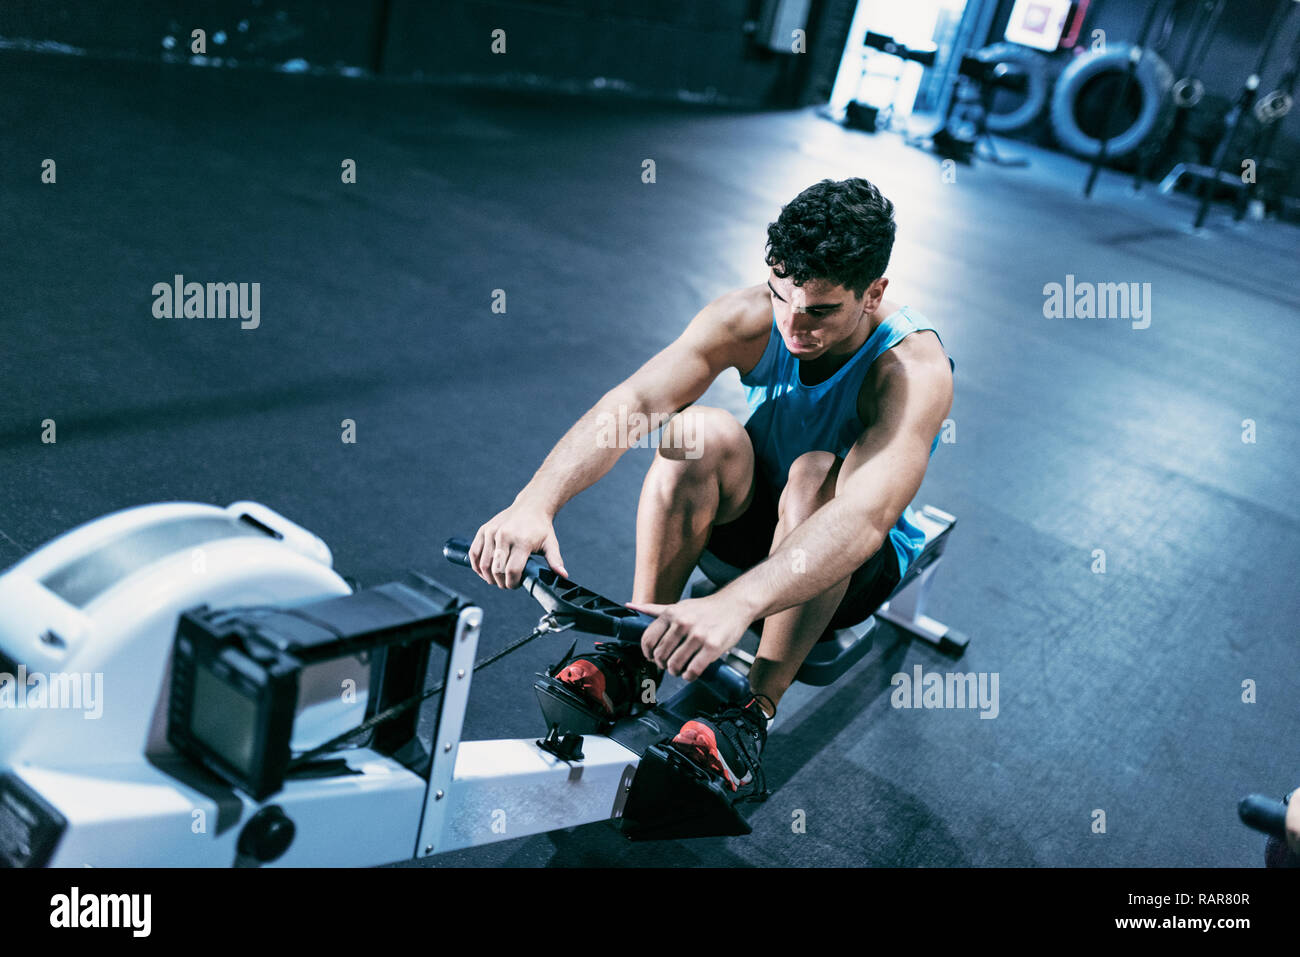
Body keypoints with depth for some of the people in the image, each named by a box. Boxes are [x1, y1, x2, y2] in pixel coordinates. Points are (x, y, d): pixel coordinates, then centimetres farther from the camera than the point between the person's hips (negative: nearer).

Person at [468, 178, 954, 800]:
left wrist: (734, 604, -63)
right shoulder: (749, 318, -20)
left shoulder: (917, 370, -30)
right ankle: (633, 659, -20)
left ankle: (753, 713, -30)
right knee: (703, 432, -30)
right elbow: (628, 403, -32)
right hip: (753, 518, 3)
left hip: (856, 565, -3)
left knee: (818, 474, -37)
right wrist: (535, 502, -50)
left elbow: (866, 516, -47)